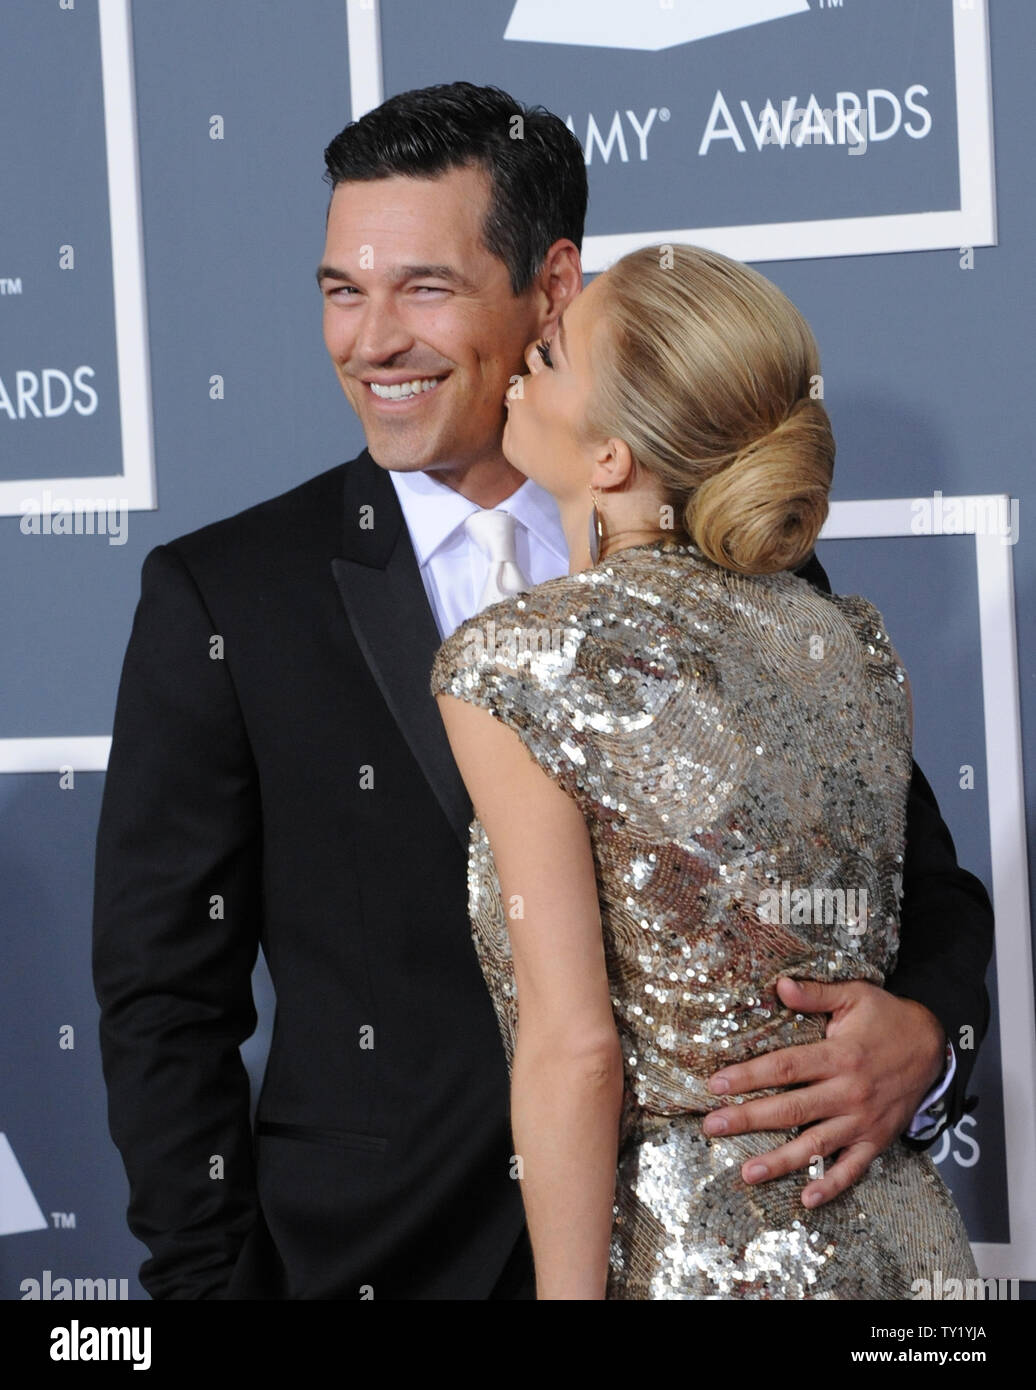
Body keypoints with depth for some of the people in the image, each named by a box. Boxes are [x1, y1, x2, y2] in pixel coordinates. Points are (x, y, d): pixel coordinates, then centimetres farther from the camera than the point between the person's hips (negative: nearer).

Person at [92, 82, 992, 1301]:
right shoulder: (219, 601, -3)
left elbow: (920, 887, 5)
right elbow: (167, 1002, -3)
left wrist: (923, 1031, -16)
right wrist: (214, 1282, -10)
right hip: (373, 1257, -1)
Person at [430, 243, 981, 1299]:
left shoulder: (515, 656, -13)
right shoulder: (856, 643, 4)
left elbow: (575, 1046, -16)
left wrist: (567, 1290, -9)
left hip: (687, 1257, -6)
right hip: (899, 1240, 6)